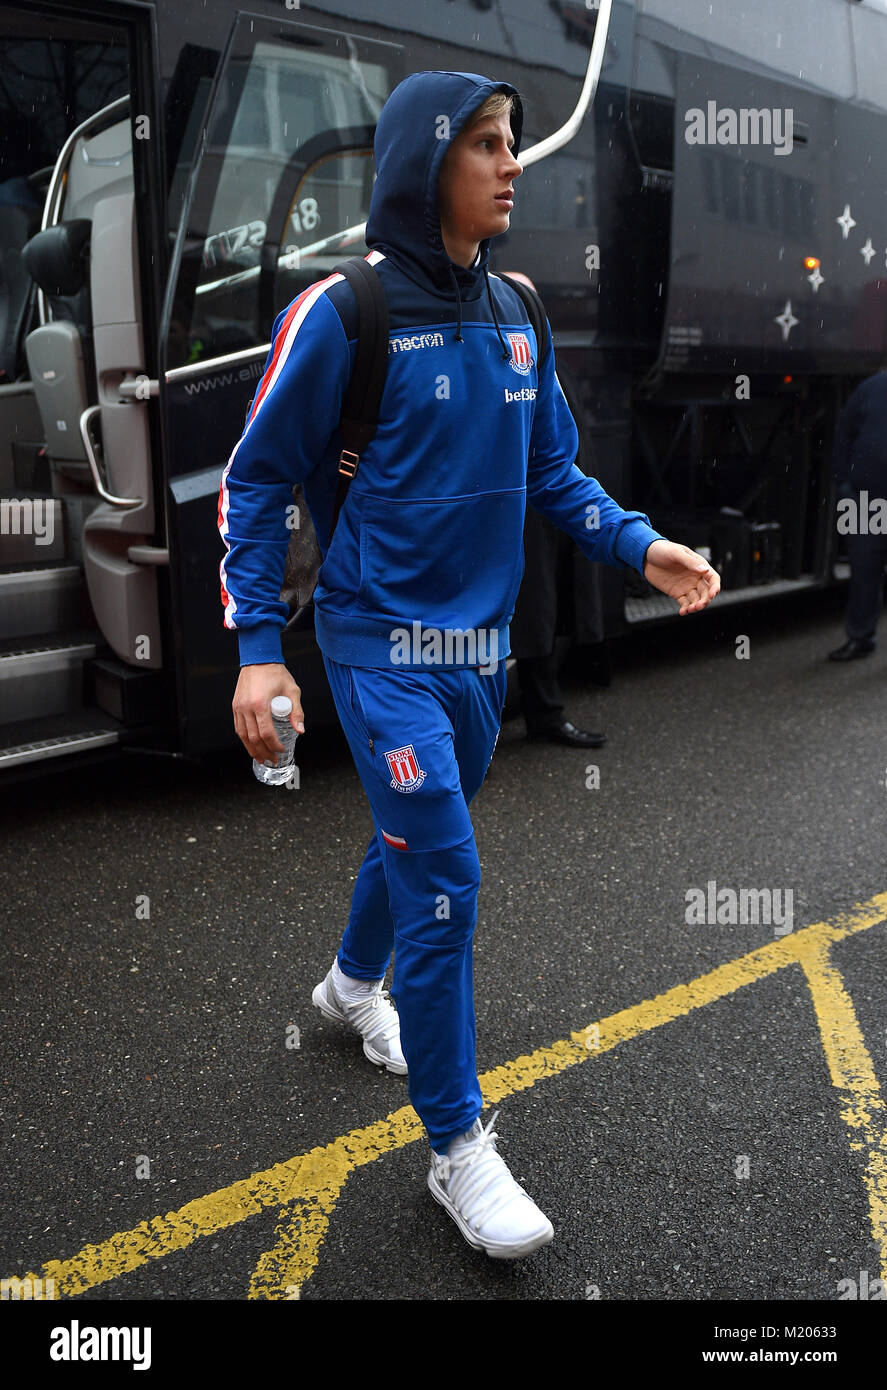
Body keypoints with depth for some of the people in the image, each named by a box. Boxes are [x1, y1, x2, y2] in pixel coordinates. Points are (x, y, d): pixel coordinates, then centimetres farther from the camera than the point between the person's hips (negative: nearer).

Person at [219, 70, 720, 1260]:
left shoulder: (512, 319, 7)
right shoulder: (342, 312, -11)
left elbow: (552, 473, 15)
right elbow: (256, 483, -6)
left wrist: (640, 546, -2)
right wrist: (257, 647, -13)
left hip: (482, 645, 6)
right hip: (383, 644, -6)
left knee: (417, 839, 20)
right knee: (442, 881, -8)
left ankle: (355, 983, 50)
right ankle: (458, 1149, 9)